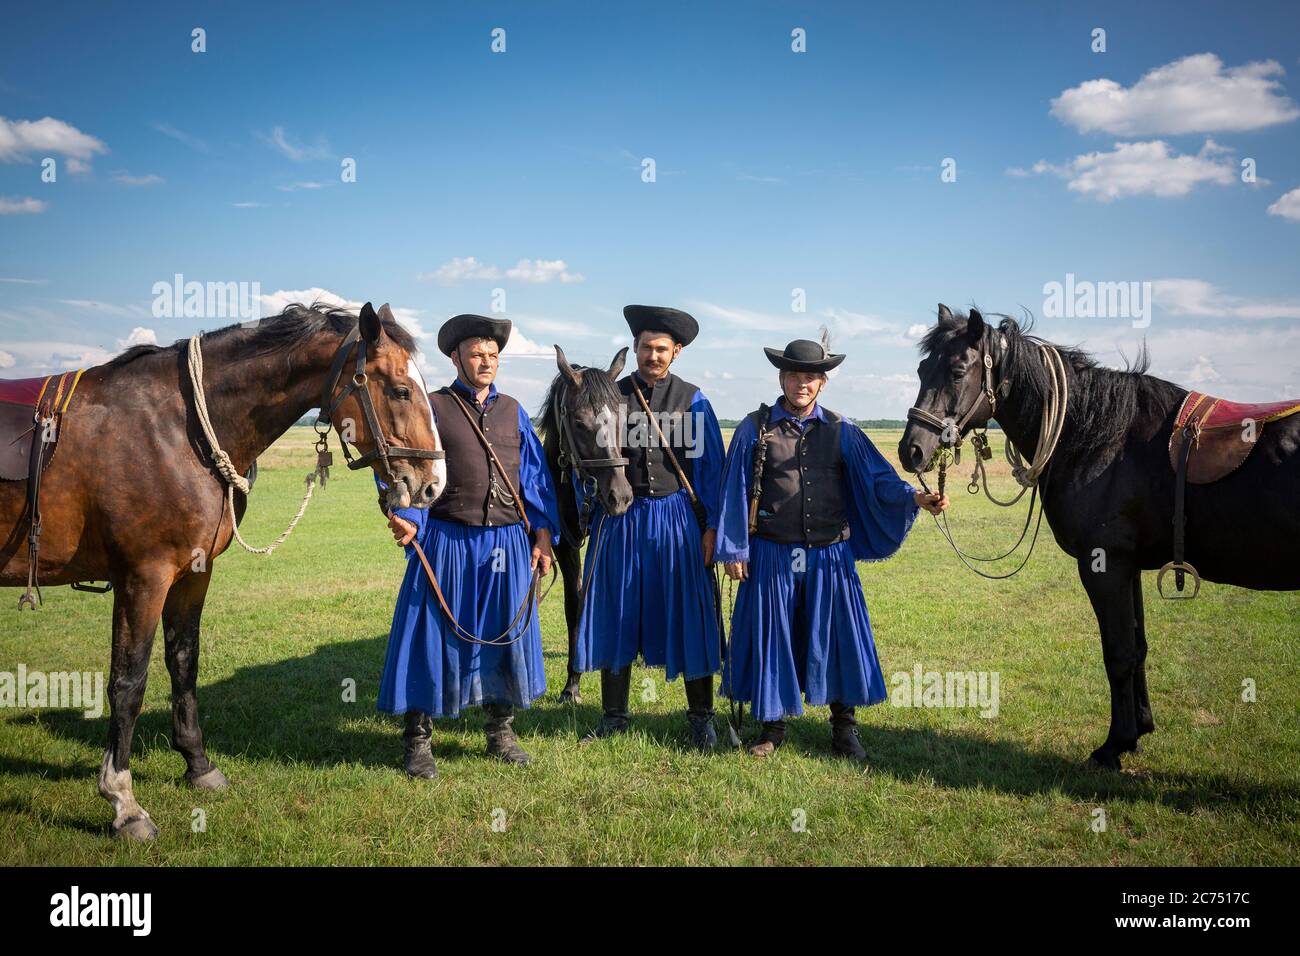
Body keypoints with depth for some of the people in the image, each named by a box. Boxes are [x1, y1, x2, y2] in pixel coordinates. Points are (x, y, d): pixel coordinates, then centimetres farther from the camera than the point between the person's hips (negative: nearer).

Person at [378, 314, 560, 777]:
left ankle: (500, 733, 28)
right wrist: (406, 518, -20)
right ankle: (417, 742, 13)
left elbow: (536, 475, 13)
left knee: (506, 634, 11)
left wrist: (543, 531, 6)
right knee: (435, 638, 1)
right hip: (447, 543, -4)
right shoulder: (433, 407, 0)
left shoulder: (513, 411, 11)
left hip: (507, 545, 4)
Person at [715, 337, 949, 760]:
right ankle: (773, 727, 22)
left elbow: (877, 479, -2)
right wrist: (734, 550, -2)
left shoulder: (841, 431, 5)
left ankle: (844, 729, 22)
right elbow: (735, 492, 1)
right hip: (772, 557, -1)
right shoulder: (755, 428, 0)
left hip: (830, 555, 1)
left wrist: (914, 497, -20)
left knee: (838, 638, 6)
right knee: (771, 639, 7)